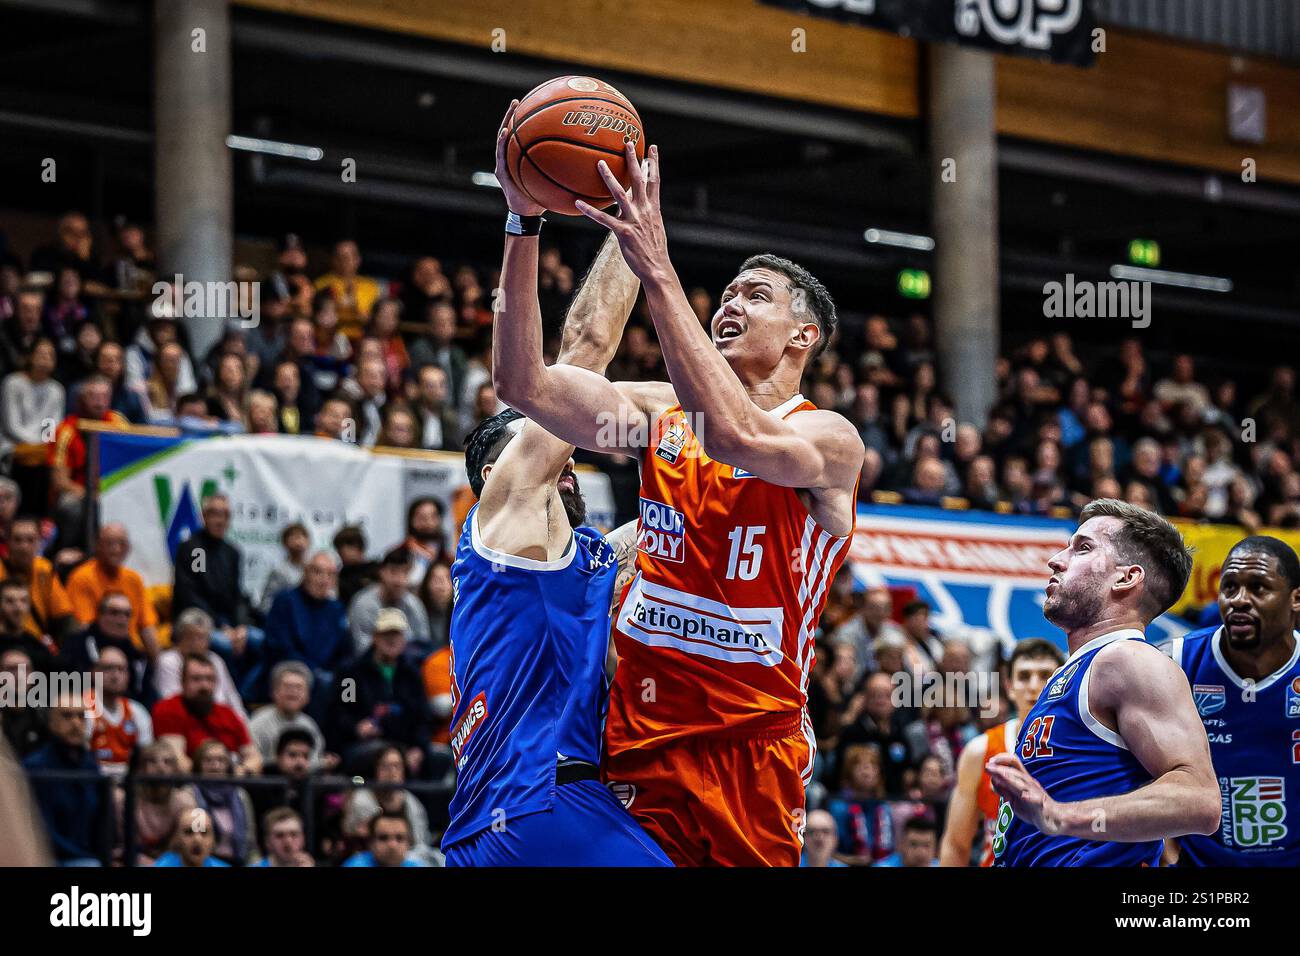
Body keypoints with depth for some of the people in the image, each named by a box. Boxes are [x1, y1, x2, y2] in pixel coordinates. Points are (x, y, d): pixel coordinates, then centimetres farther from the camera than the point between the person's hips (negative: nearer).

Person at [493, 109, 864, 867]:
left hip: (748, 742, -4)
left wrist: (657, 271, -31)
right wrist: (525, 222, -10)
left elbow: (737, 437, -29)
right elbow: (525, 383, -1)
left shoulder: (830, 438, -7)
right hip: (639, 735, 4)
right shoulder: (665, 414, 9)